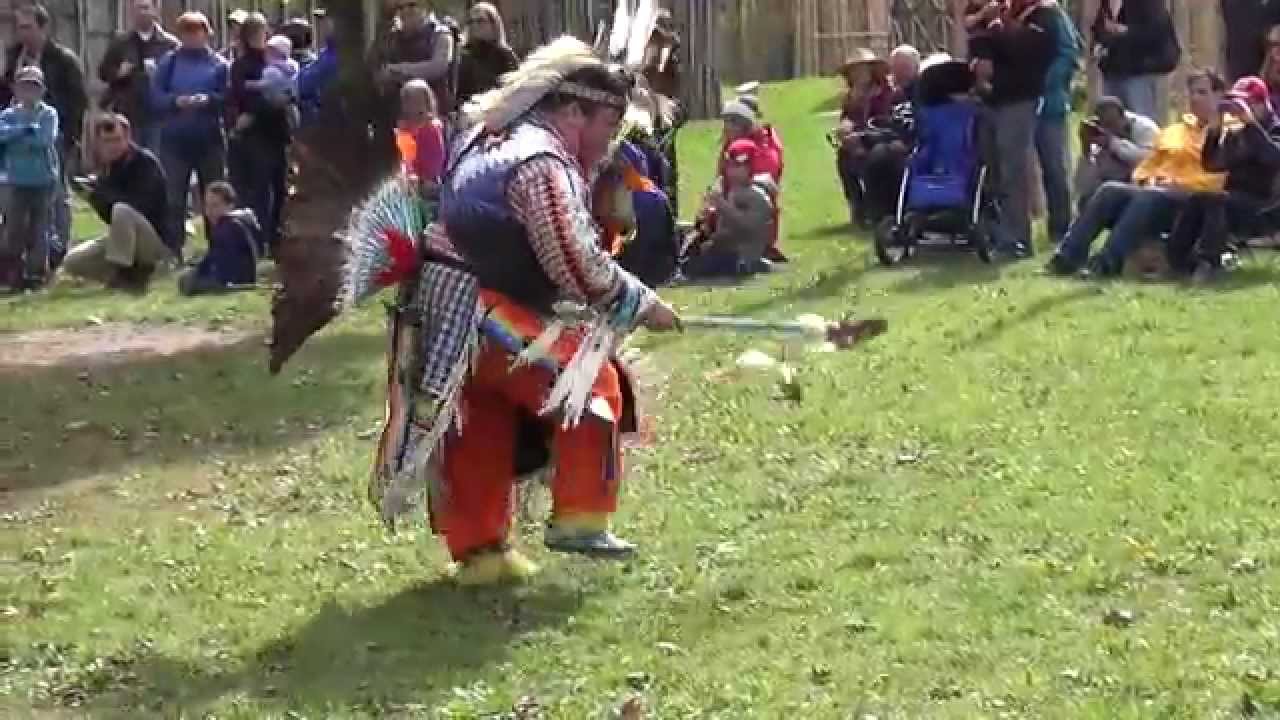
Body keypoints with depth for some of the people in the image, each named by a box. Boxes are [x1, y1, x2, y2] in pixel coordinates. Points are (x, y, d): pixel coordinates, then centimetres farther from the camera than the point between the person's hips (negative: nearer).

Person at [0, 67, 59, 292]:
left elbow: (46, 138, -18)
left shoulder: (49, 114, -3)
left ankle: (36, 273, 10)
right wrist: (27, 130, -21)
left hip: (44, 181, -1)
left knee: (38, 229, 3)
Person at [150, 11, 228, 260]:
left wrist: (208, 99, -20)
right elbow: (155, 97, -1)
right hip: (174, 140, 0)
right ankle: (173, 251, 2)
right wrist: (176, 101, -18)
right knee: (173, 198, -2)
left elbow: (229, 99, -2)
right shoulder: (169, 62, 4)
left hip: (210, 140, 0)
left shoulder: (219, 64, 3)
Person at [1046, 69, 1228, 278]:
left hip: (1195, 202, -6)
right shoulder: (1173, 131, 31)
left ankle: (1108, 261, -53)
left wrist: (1180, 183, -14)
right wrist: (1149, 180, 5)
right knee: (1110, 190, -24)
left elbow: (1222, 179, -6)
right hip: (1153, 190, 6)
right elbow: (1146, 168, 29)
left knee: (1148, 197, -38)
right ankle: (1067, 257, -38)